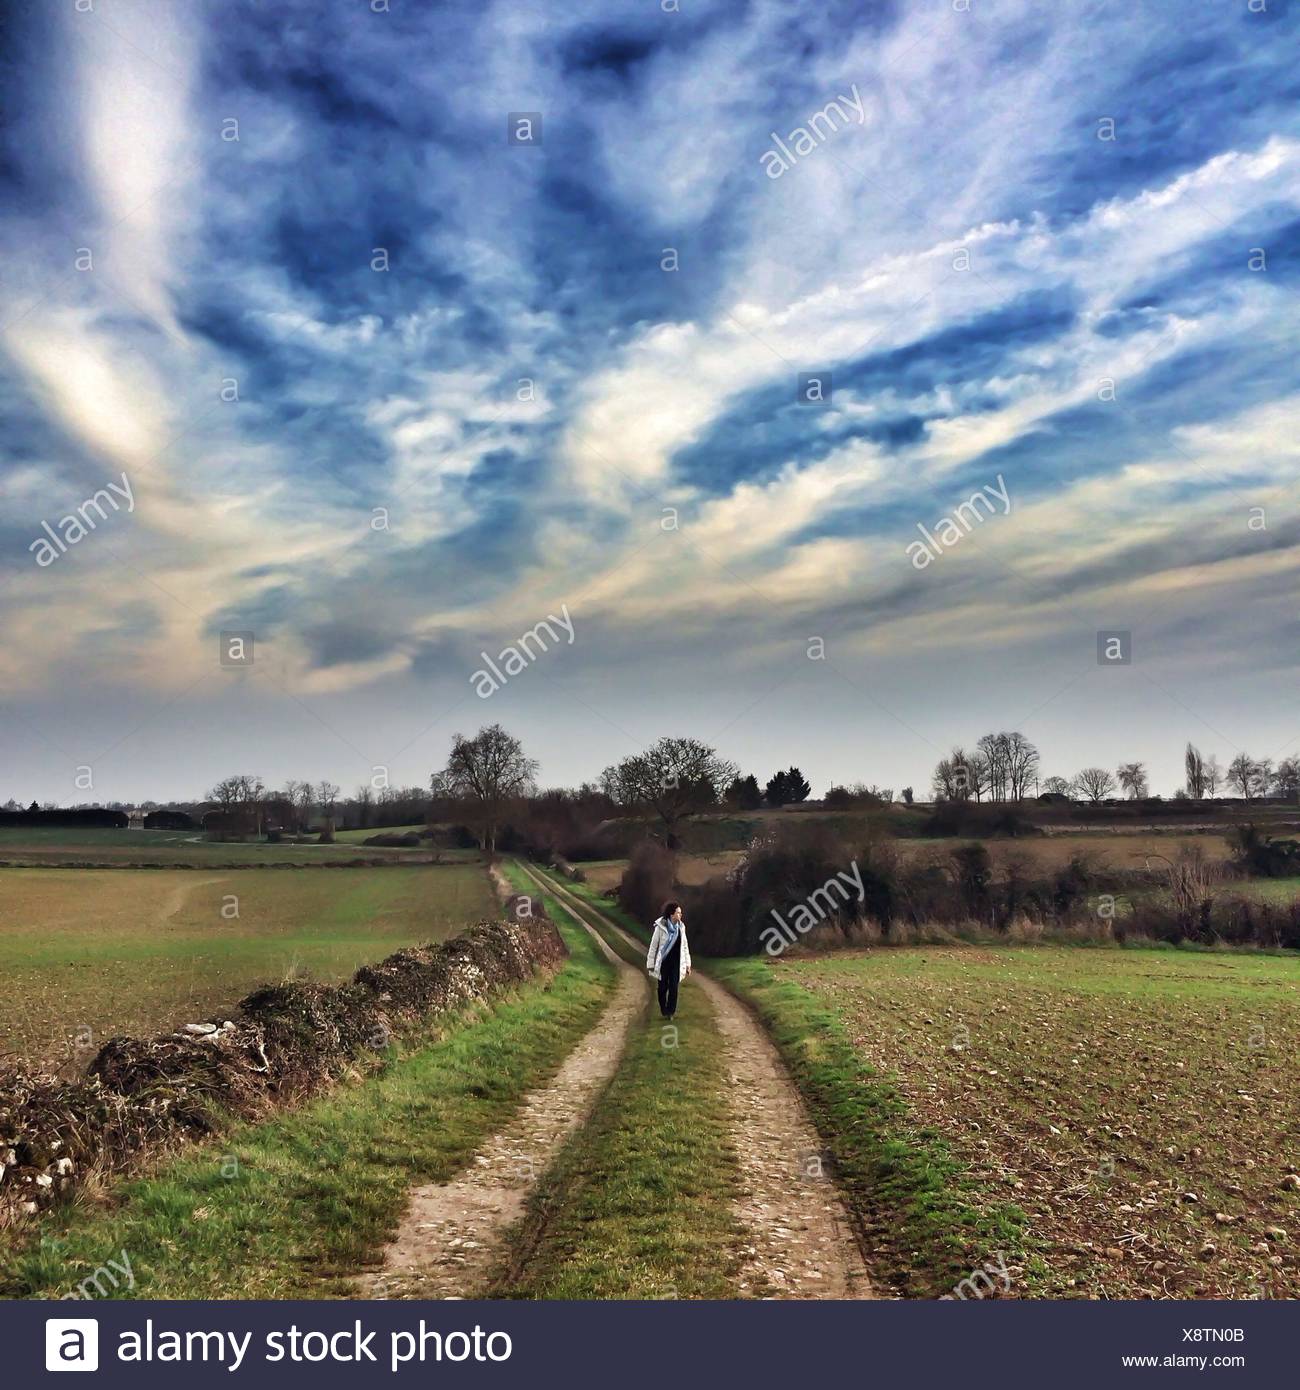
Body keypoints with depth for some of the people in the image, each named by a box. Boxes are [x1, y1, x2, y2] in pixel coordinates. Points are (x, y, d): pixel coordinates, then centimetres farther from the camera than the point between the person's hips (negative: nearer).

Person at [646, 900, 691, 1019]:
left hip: (676, 962, 3)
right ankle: (664, 1011, 25)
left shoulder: (681, 927, 1)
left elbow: (684, 946, 9)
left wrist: (687, 964, 9)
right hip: (663, 961, -3)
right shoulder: (661, 927, -11)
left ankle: (670, 1011, 11)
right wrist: (651, 963, -3)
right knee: (663, 987, 7)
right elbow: (654, 945, -5)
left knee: (673, 987, 0)